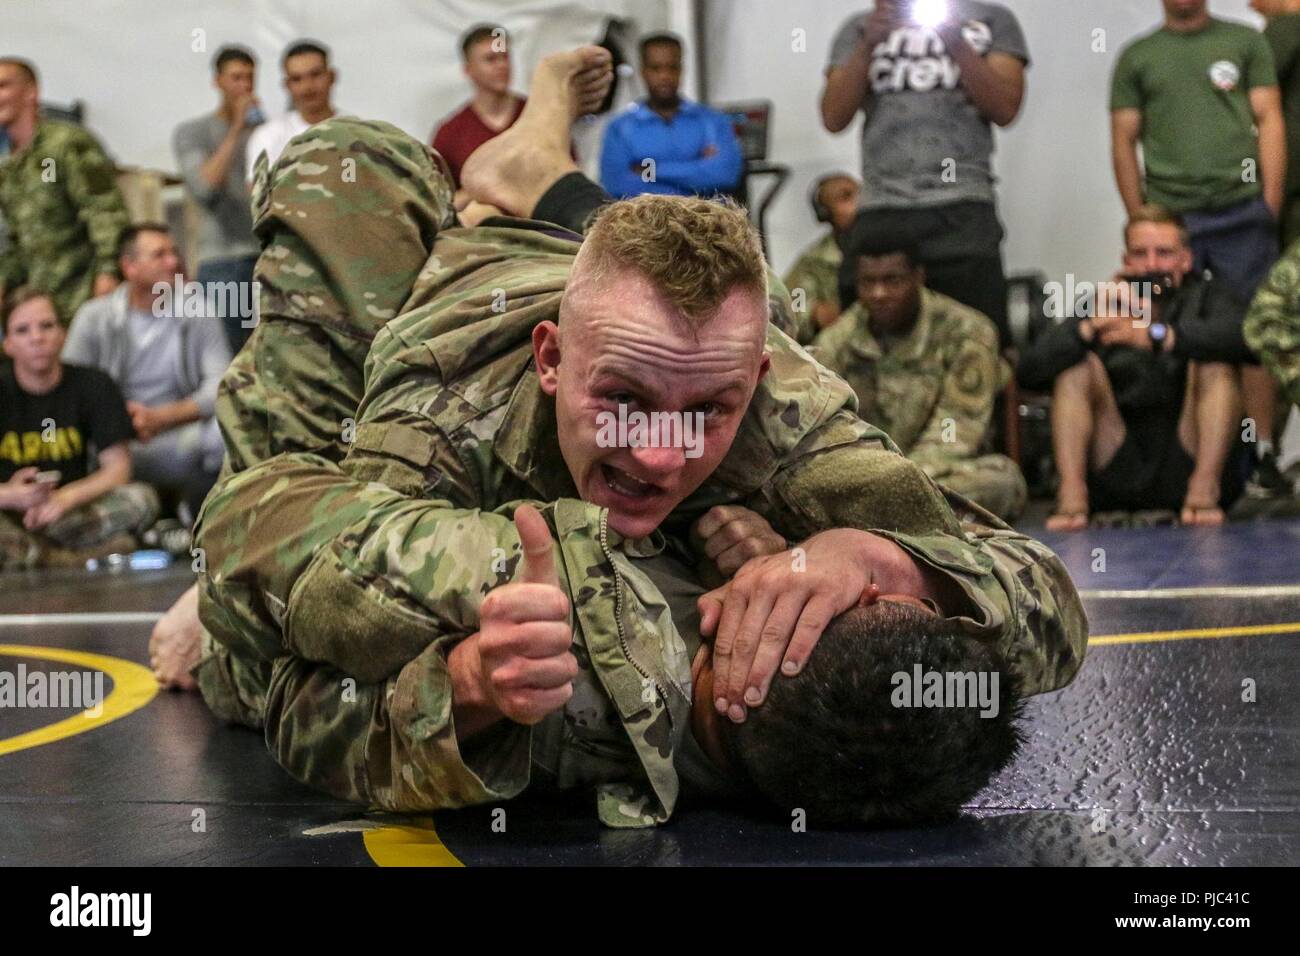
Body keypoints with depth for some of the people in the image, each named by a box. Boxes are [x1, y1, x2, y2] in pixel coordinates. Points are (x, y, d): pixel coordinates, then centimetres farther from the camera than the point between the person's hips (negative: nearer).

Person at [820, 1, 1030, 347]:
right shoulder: (861, 28, 22)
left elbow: (1005, 108, 5)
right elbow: (834, 118, 10)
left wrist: (955, 42, -4)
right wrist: (869, 45, -1)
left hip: (962, 211, -1)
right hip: (881, 211, 2)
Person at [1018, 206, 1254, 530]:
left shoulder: (1205, 297, 9)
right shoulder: (1106, 305, 10)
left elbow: (1244, 338, -19)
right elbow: (1029, 372, -6)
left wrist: (1156, 335, -32)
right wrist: (1091, 326, -23)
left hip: (1185, 465, -1)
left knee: (1214, 362, -15)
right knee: (1078, 362, -10)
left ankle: (1205, 488, -25)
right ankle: (1071, 492, -24)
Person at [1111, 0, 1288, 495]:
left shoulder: (1245, 42, 12)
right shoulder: (1136, 57, 12)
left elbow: (1270, 122, 6)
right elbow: (1123, 143, 10)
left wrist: (1271, 205, -3)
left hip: (1243, 213, 0)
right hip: (1168, 218, 1)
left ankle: (1262, 455, -1)